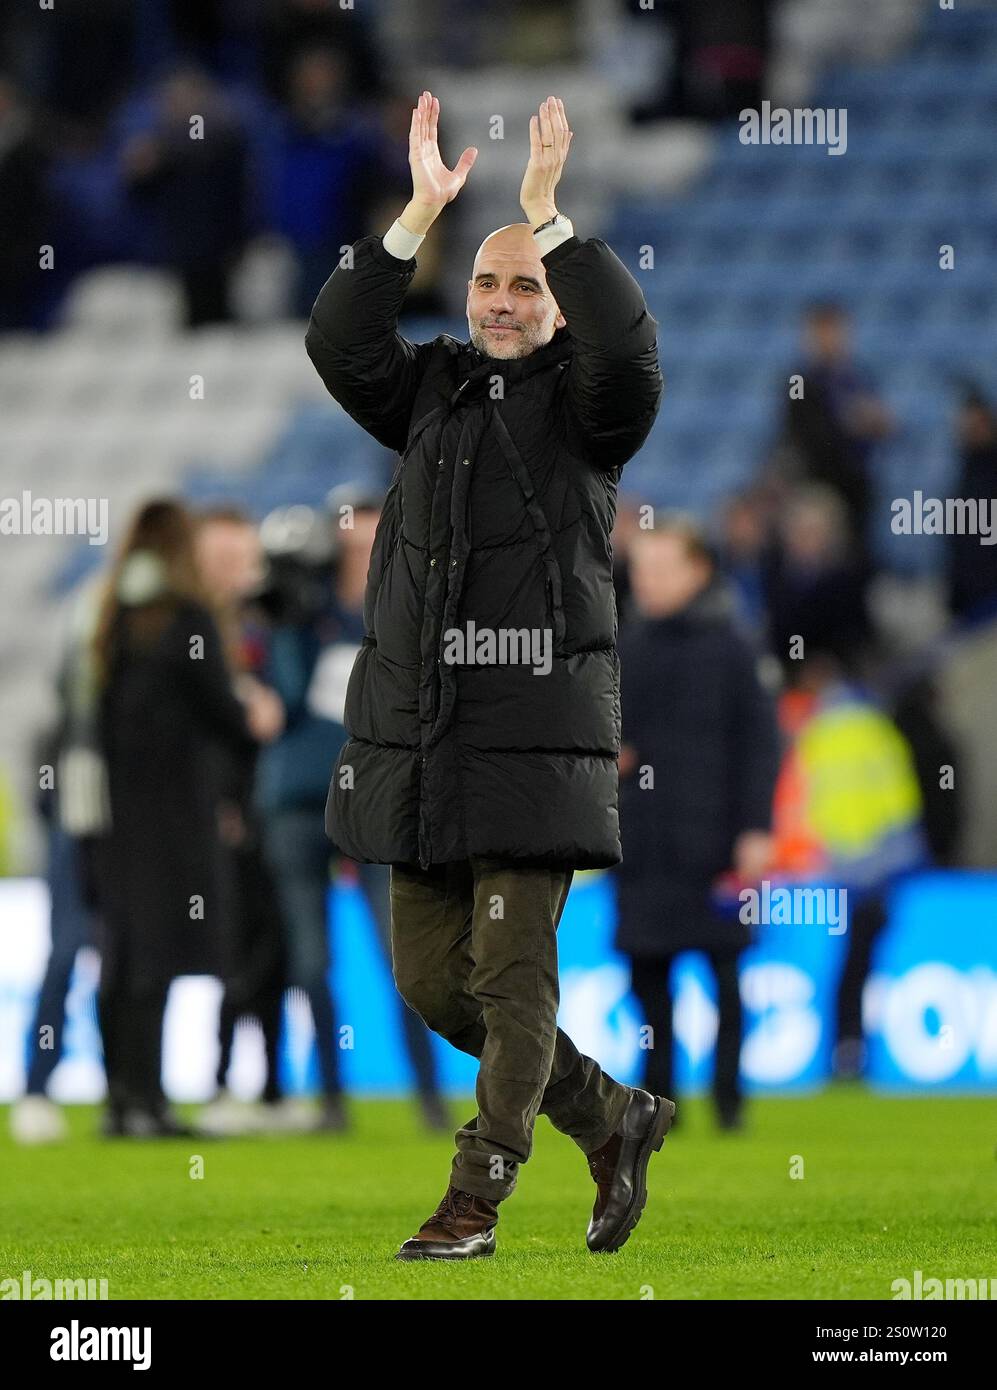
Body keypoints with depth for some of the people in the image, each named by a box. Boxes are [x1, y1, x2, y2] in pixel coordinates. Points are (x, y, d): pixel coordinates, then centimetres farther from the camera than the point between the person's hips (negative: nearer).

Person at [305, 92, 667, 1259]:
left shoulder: (586, 402, 2)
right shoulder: (432, 389, 14)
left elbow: (625, 345, -21)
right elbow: (338, 343, -3)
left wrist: (548, 211, -22)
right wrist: (421, 213, -12)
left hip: (534, 733, -5)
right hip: (414, 728, 5)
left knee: (512, 973, -6)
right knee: (431, 977, 7)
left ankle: (474, 1204, 1)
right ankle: (611, 1120, 23)